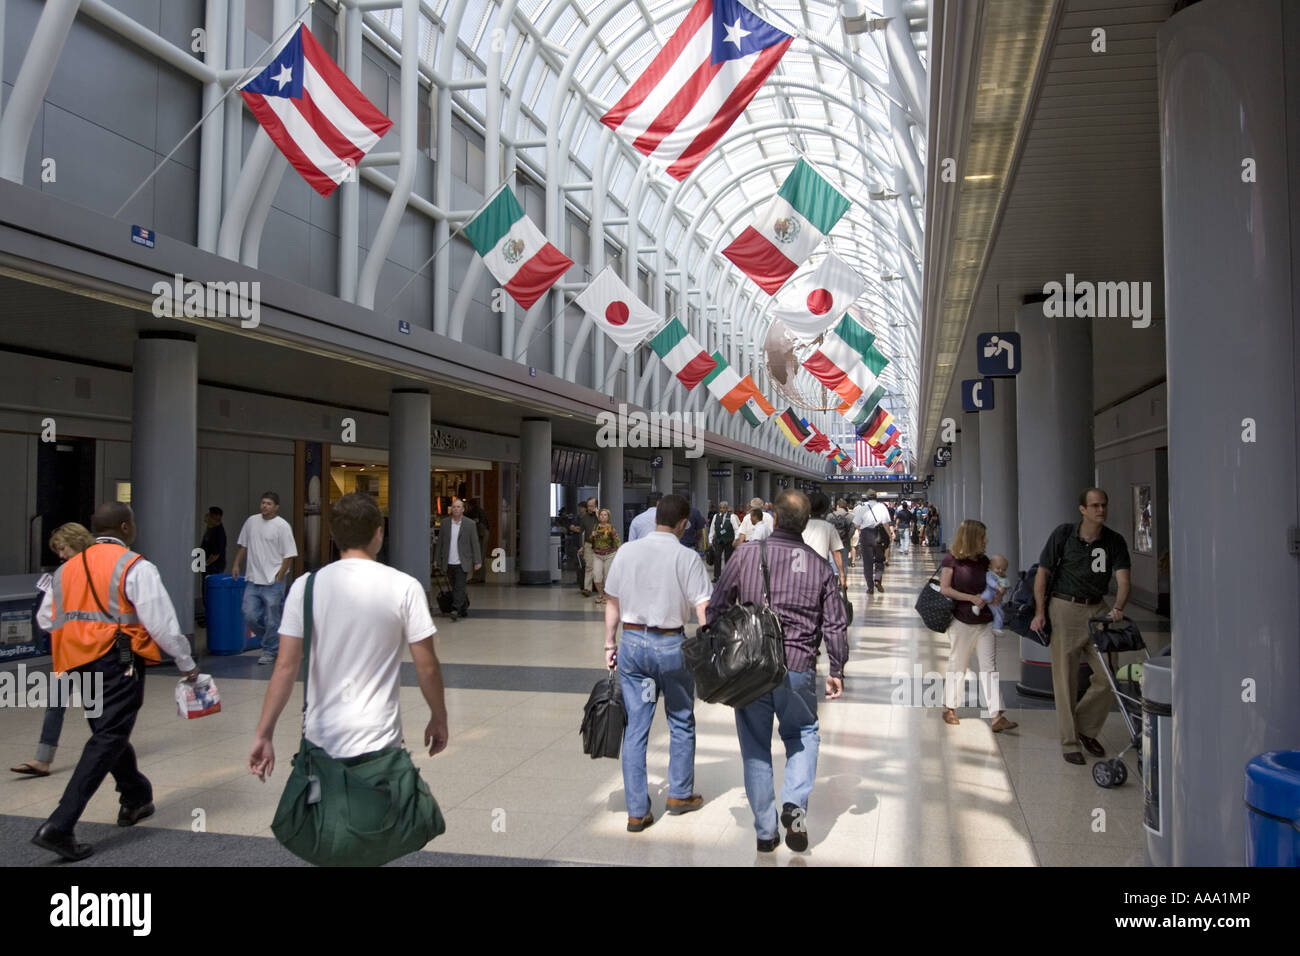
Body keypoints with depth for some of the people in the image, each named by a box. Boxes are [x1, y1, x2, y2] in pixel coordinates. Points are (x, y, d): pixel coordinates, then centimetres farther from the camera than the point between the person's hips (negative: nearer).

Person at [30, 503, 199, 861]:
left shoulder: (67, 569, 10)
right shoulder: (135, 567, -9)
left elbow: (45, 620, 16)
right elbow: (162, 622, -12)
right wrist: (186, 663, -1)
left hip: (80, 664, 7)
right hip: (118, 662, -7)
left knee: (109, 733, 22)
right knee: (107, 741, -5)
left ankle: (135, 798, 39)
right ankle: (59, 825, -12)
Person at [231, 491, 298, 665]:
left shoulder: (282, 526, -9)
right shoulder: (251, 521, 9)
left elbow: (289, 555, -9)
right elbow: (243, 545, 21)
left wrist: (279, 577, -12)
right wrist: (236, 564, 12)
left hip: (272, 582, -5)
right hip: (253, 581, 6)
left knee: (272, 621, 0)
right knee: (250, 616, 4)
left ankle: (270, 652, 14)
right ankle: (273, 638, 26)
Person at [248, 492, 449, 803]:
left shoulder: (306, 586, -4)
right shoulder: (404, 587, -9)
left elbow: (286, 667, -5)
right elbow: (427, 667, -6)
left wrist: (263, 734, 2)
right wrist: (439, 719, 8)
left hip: (319, 739, 3)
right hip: (377, 742, -2)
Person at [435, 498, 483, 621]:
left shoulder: (469, 523, -1)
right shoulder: (444, 523, 6)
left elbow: (475, 543, -1)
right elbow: (440, 543, 9)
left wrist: (477, 561, -6)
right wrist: (439, 562, 7)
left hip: (462, 563, -3)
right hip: (449, 563, 3)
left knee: (459, 587, -12)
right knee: (456, 588, 13)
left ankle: (456, 609, -13)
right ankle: (464, 607, 30)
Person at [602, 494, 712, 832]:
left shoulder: (626, 552, 1)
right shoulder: (687, 558, -10)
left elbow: (612, 603, 7)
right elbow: (704, 611, -14)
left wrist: (610, 644, 16)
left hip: (632, 642, 3)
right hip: (670, 644, -3)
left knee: (635, 727, 8)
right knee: (681, 722, 18)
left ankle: (637, 811, 12)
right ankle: (680, 794, 31)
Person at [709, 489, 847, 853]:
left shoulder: (746, 554, -6)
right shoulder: (820, 566, -1)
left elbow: (715, 608, -3)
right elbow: (836, 625, 2)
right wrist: (837, 670, 16)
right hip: (798, 669, 1)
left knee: (756, 748, 13)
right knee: (803, 735, 24)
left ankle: (765, 832, 20)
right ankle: (795, 804, 5)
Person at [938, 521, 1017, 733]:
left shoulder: (983, 560, 9)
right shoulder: (951, 559, -6)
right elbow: (944, 588, -12)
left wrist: (998, 592, -2)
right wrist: (971, 598, -19)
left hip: (985, 622, 4)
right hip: (962, 622, -4)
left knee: (989, 667, -4)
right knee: (957, 666, 8)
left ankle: (997, 717, -8)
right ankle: (949, 708, 25)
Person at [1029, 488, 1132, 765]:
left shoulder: (1115, 541, 0)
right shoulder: (1064, 533, -7)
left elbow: (1122, 579, -10)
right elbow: (1042, 572, -3)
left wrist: (1118, 608, -29)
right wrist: (1040, 612, -9)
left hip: (1097, 609, 3)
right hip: (1065, 608, -3)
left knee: (1108, 677, 1)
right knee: (1066, 679, 1)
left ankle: (1086, 729, 24)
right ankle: (1069, 742, 12)